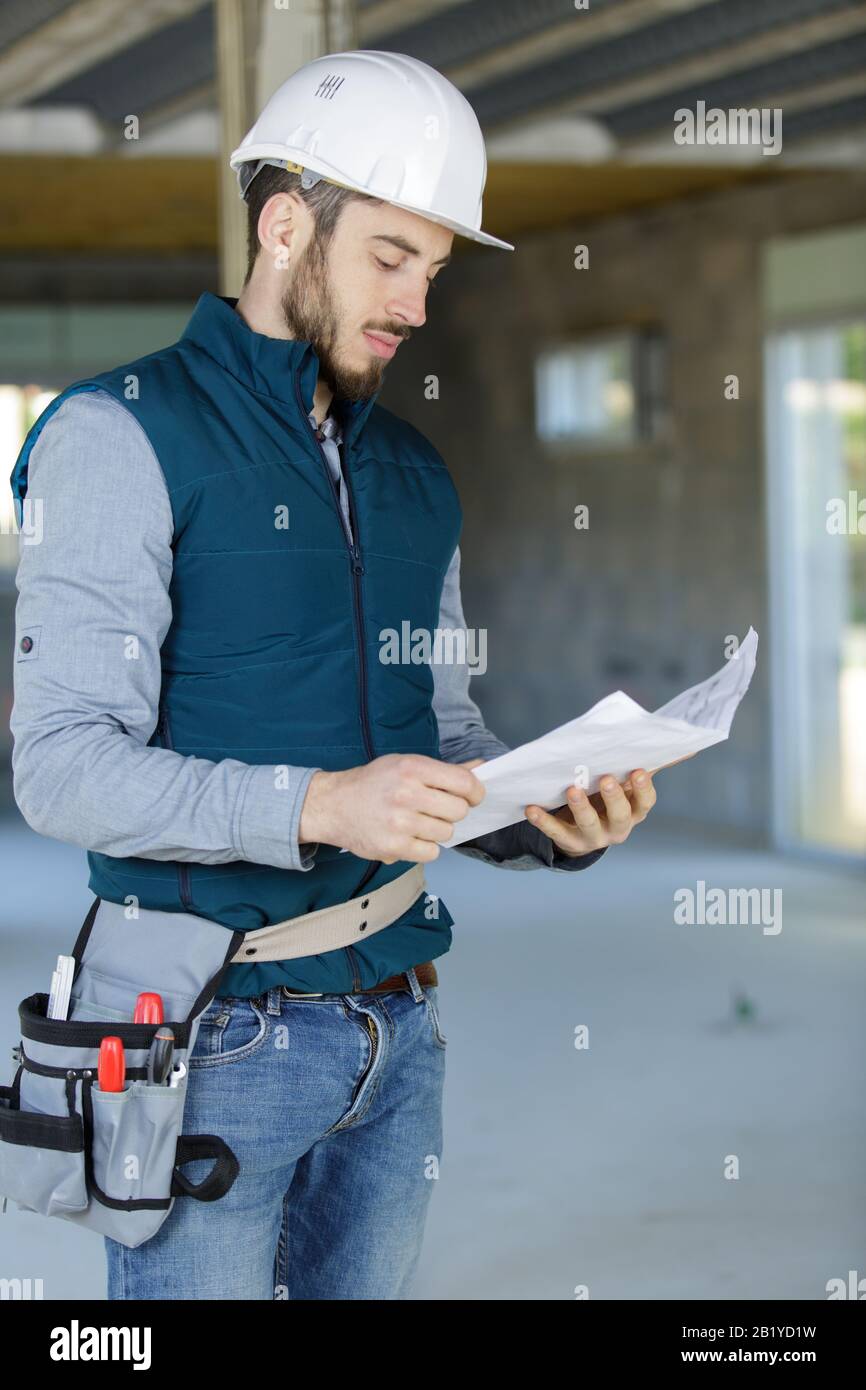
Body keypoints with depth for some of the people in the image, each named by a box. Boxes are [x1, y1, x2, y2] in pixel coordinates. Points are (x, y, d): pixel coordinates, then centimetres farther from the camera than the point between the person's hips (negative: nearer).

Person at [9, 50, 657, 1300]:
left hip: (397, 1023, 6)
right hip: (217, 1037, -6)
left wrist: (553, 822, -5)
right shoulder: (126, 433, -8)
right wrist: (316, 807, -28)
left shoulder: (414, 474, 13)